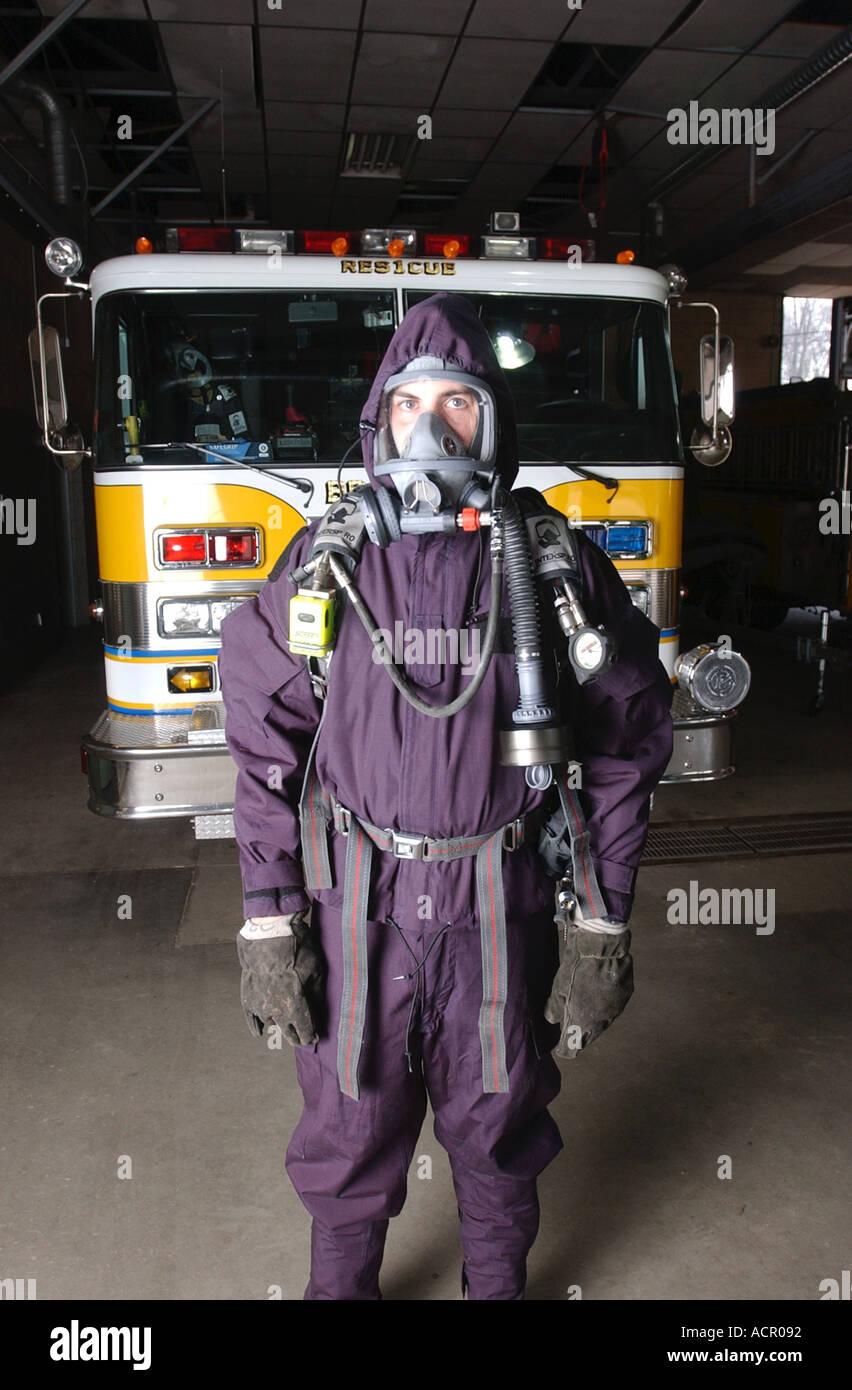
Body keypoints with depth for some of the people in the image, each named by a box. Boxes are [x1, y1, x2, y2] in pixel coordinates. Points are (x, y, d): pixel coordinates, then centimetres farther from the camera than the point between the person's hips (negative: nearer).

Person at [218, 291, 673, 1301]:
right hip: (353, 912, 1)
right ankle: (339, 1282, 47)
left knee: (497, 1134, 20)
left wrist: (601, 924, -3)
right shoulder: (324, 561, -3)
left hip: (501, 914, 0)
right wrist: (269, 923, -5)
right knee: (349, 1133, 18)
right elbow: (264, 750, -2)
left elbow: (622, 752, -1)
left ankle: (498, 1283, 48)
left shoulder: (554, 564, -5)